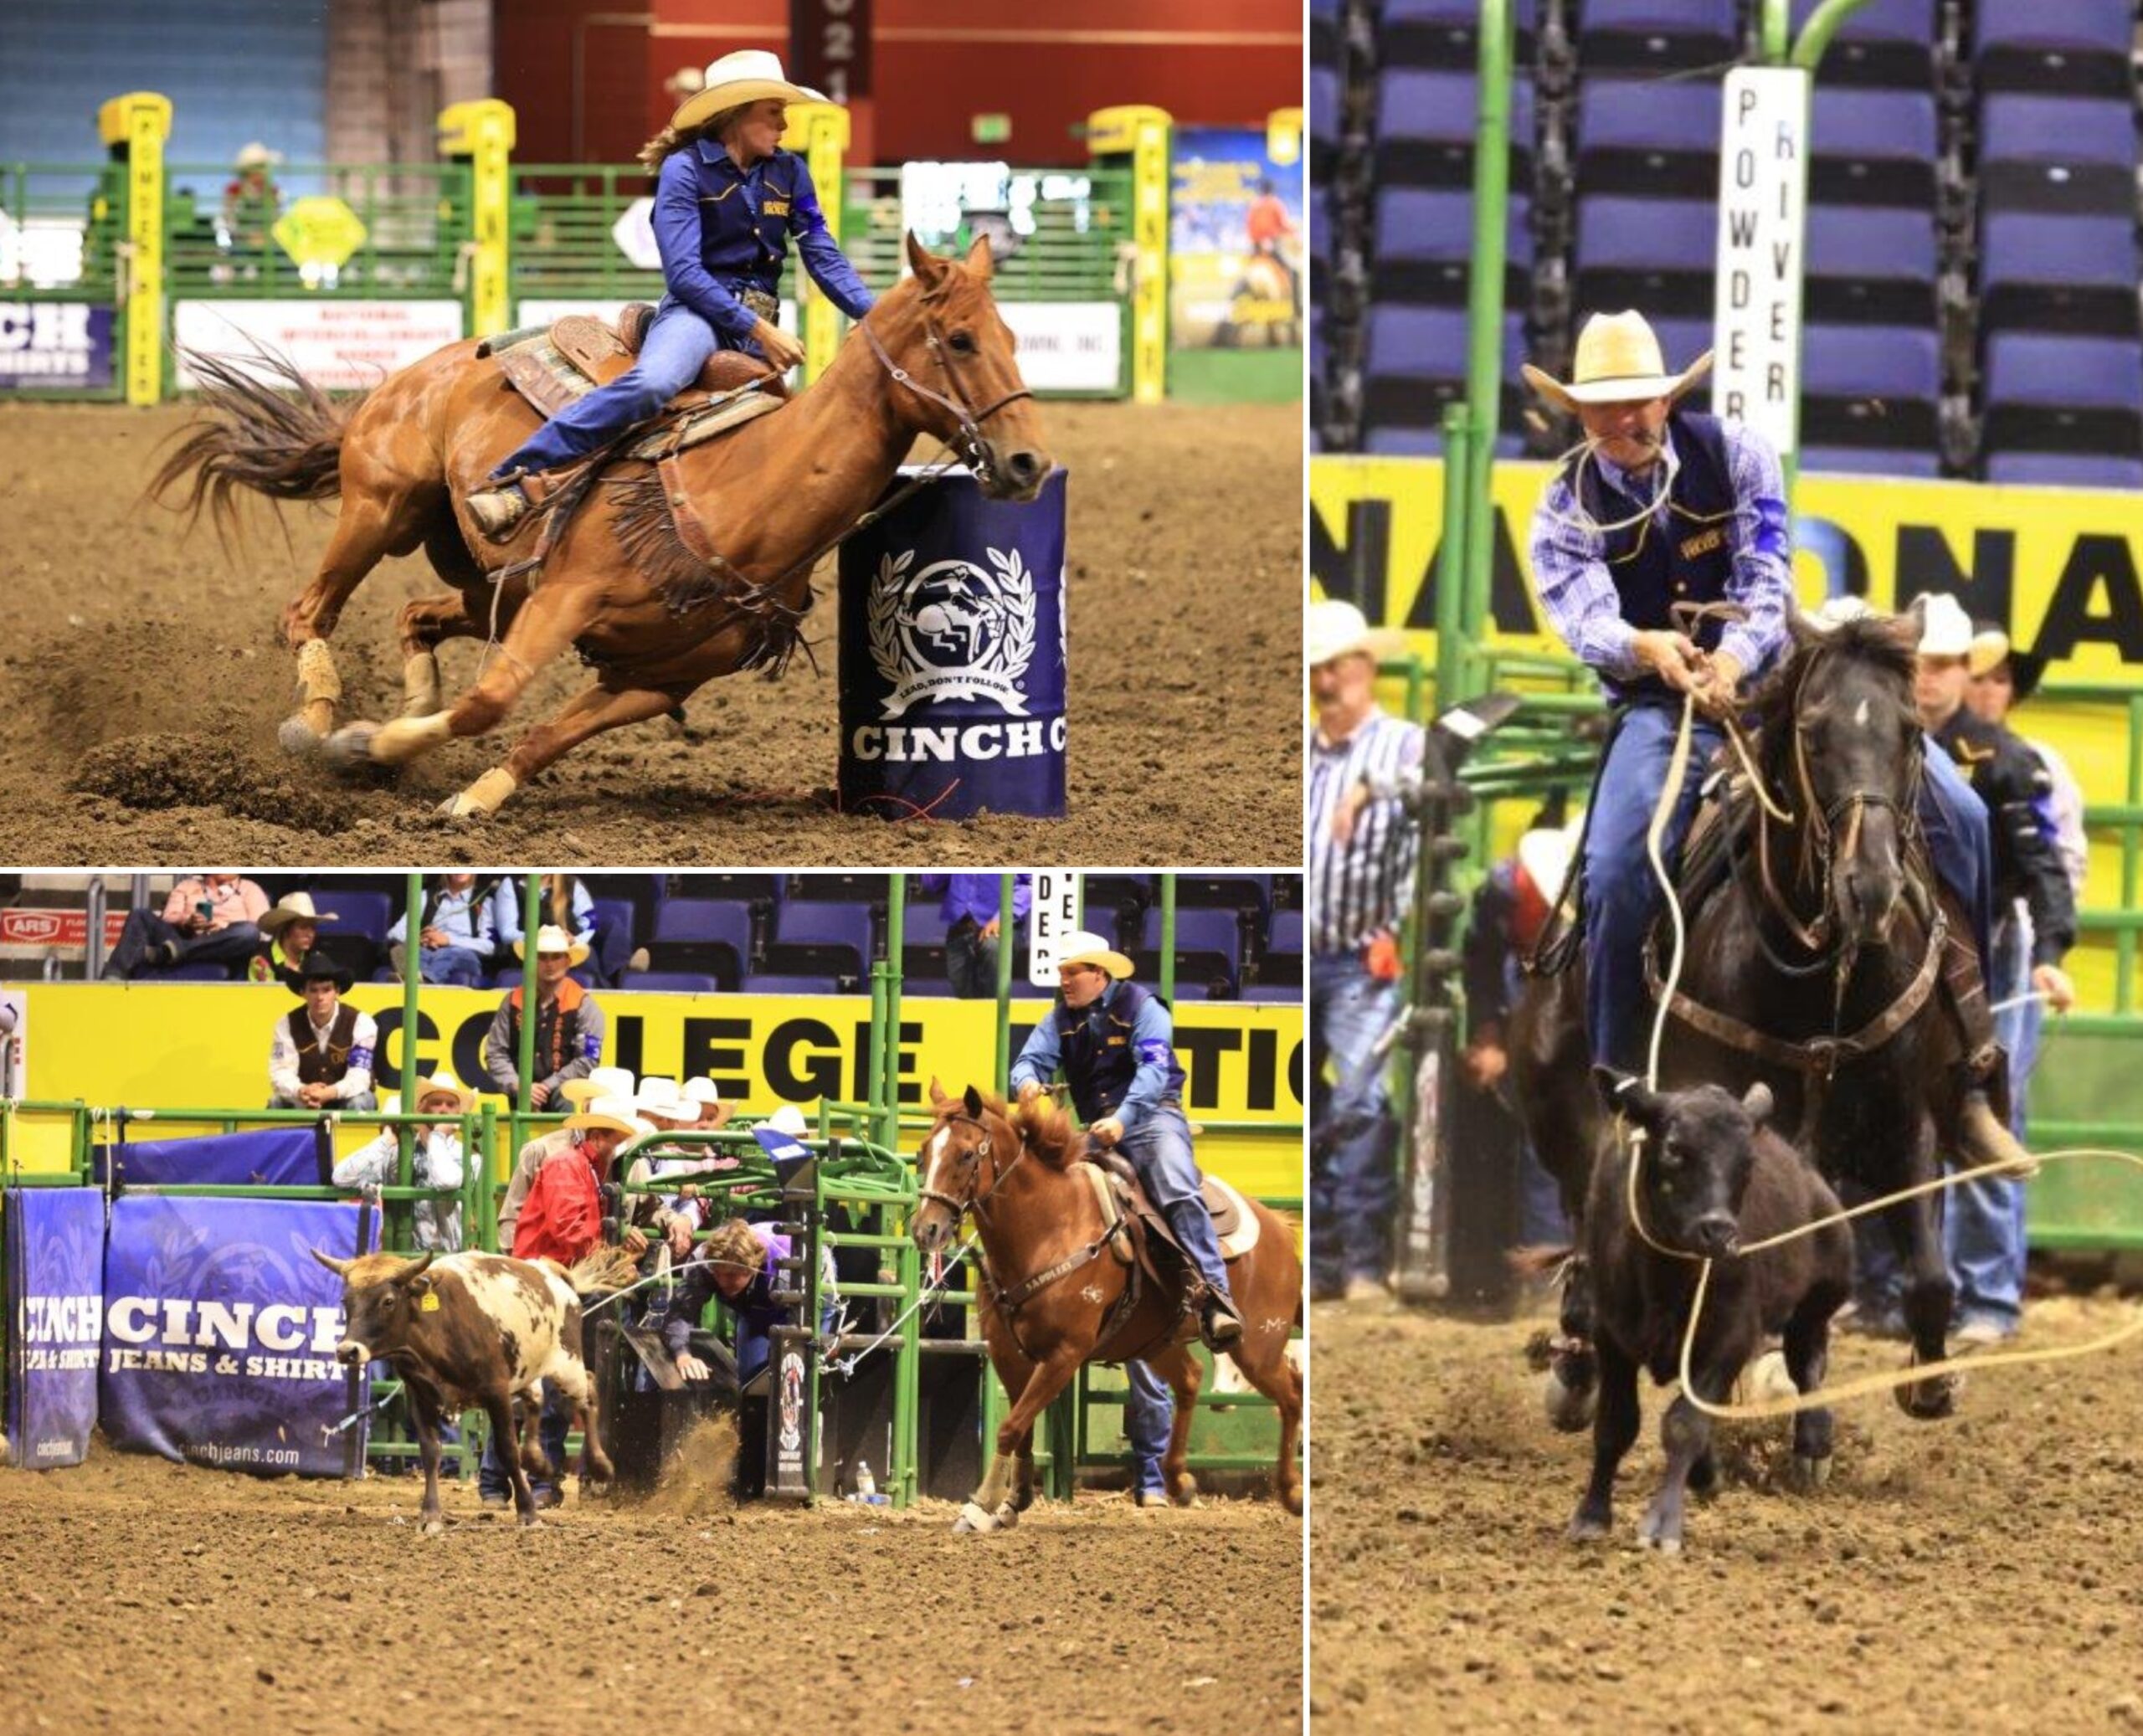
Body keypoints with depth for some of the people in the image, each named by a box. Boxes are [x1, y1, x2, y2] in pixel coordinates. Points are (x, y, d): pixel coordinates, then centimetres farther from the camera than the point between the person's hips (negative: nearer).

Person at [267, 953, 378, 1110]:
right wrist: (300, 1092, -42)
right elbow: (281, 1073, -18)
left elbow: (358, 1078, -24)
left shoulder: (360, 1023, -16)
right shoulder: (287, 1024, -10)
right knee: (277, 1103, -28)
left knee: (358, 1103, -35)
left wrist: (329, 1093, -45)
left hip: (344, 1099, -1)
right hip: (305, 1107, 1)